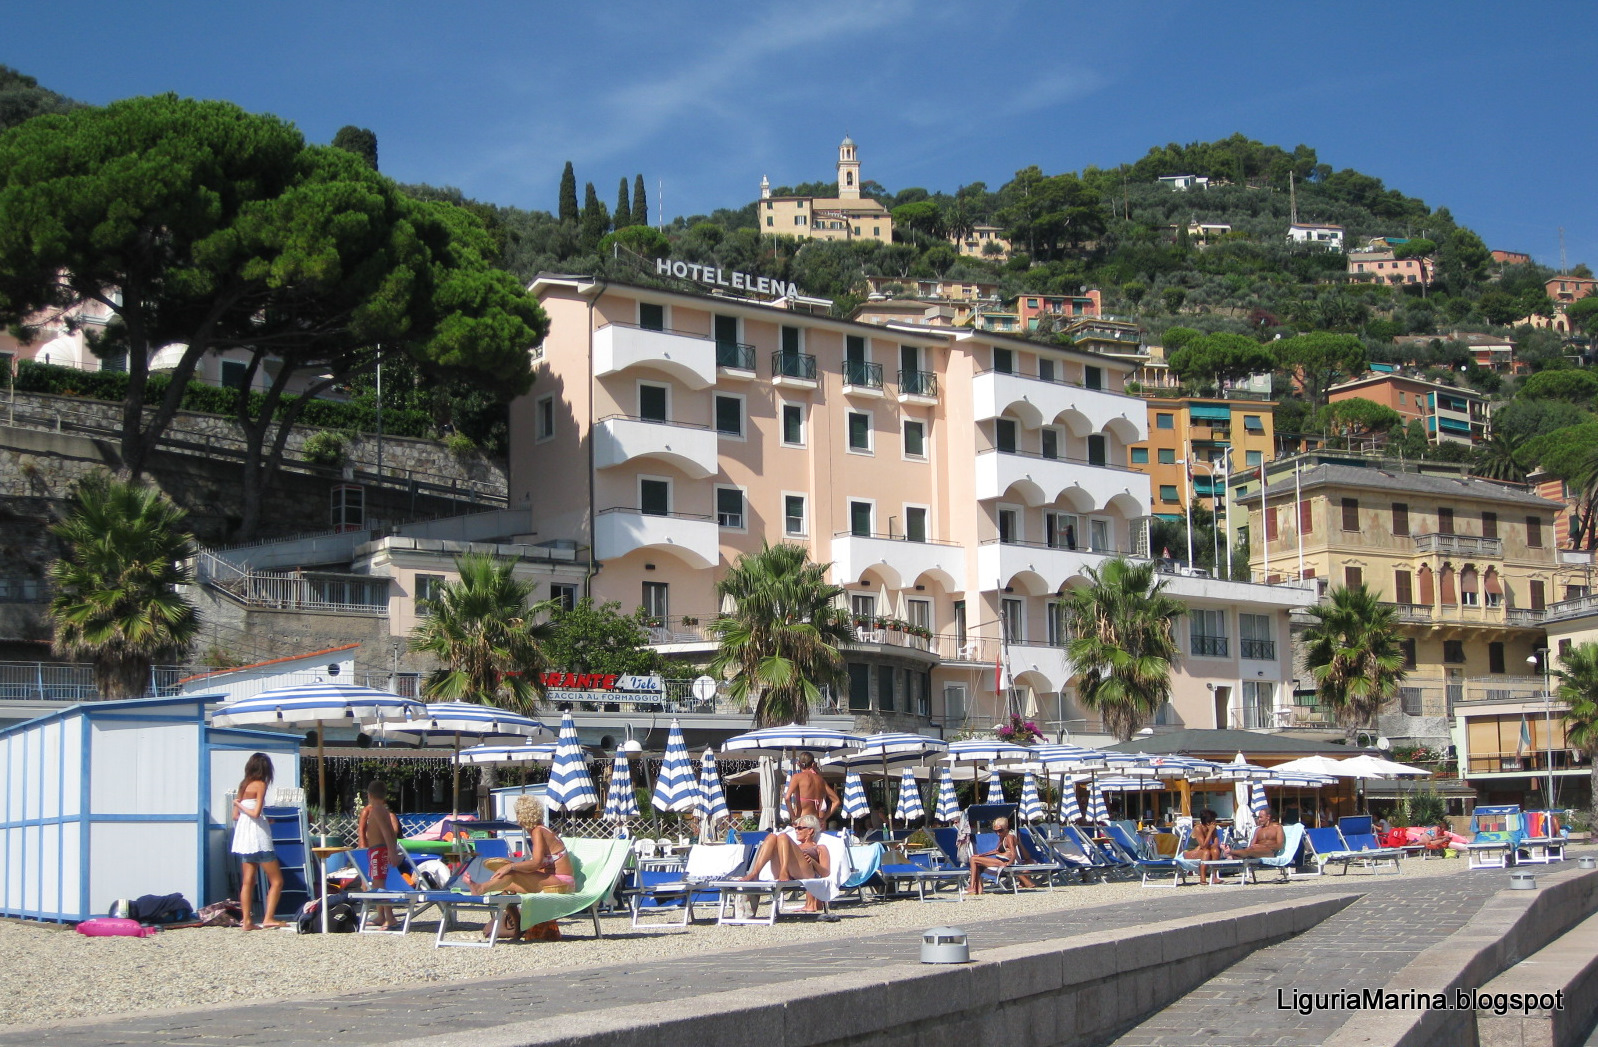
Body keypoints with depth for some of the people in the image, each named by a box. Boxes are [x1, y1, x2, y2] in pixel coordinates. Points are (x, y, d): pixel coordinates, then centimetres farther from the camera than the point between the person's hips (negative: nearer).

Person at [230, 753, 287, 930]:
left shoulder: (243, 785, 12)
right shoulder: (260, 785, -8)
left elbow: (236, 816, 12)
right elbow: (256, 813, -16)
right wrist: (242, 806, -1)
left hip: (243, 835, 8)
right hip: (258, 836, -8)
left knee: (248, 880, 9)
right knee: (276, 880, -2)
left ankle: (246, 920, 5)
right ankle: (269, 918, -8)